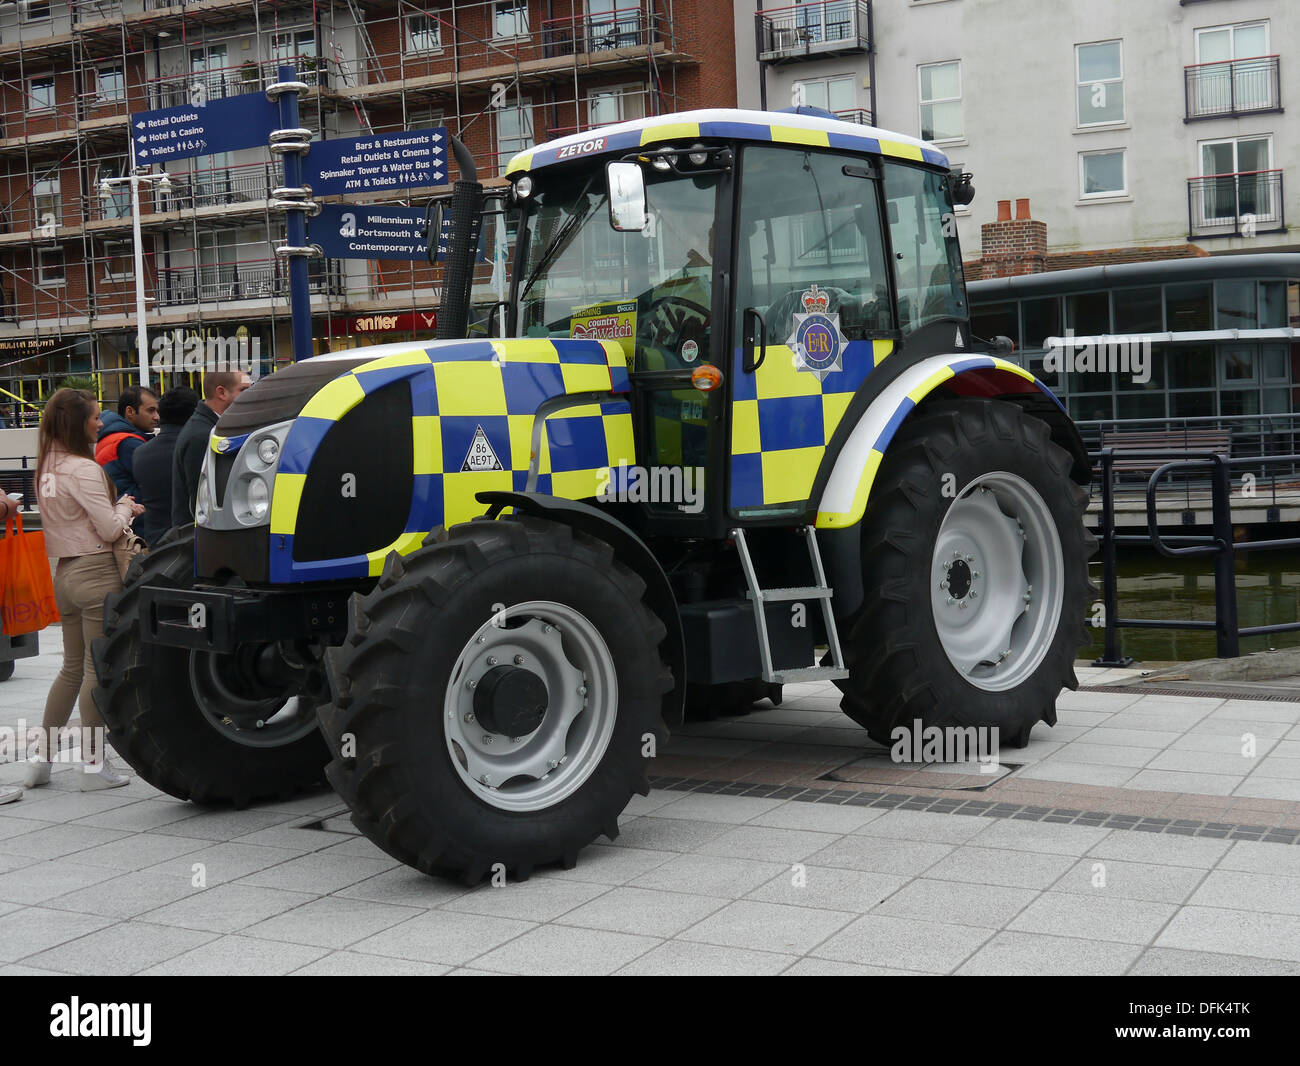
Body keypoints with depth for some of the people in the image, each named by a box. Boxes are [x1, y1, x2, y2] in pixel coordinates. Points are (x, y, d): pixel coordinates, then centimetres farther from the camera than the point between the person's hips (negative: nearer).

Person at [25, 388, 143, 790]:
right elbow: (110, 529, -16)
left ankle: (40, 756, 18)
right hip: (96, 572, -8)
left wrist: (119, 507, 11)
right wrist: (125, 508, 3)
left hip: (64, 573, 8)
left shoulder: (47, 467, 12)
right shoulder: (83, 470, -15)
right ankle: (94, 764, 1)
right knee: (98, 669, -2)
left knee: (72, 667, 16)